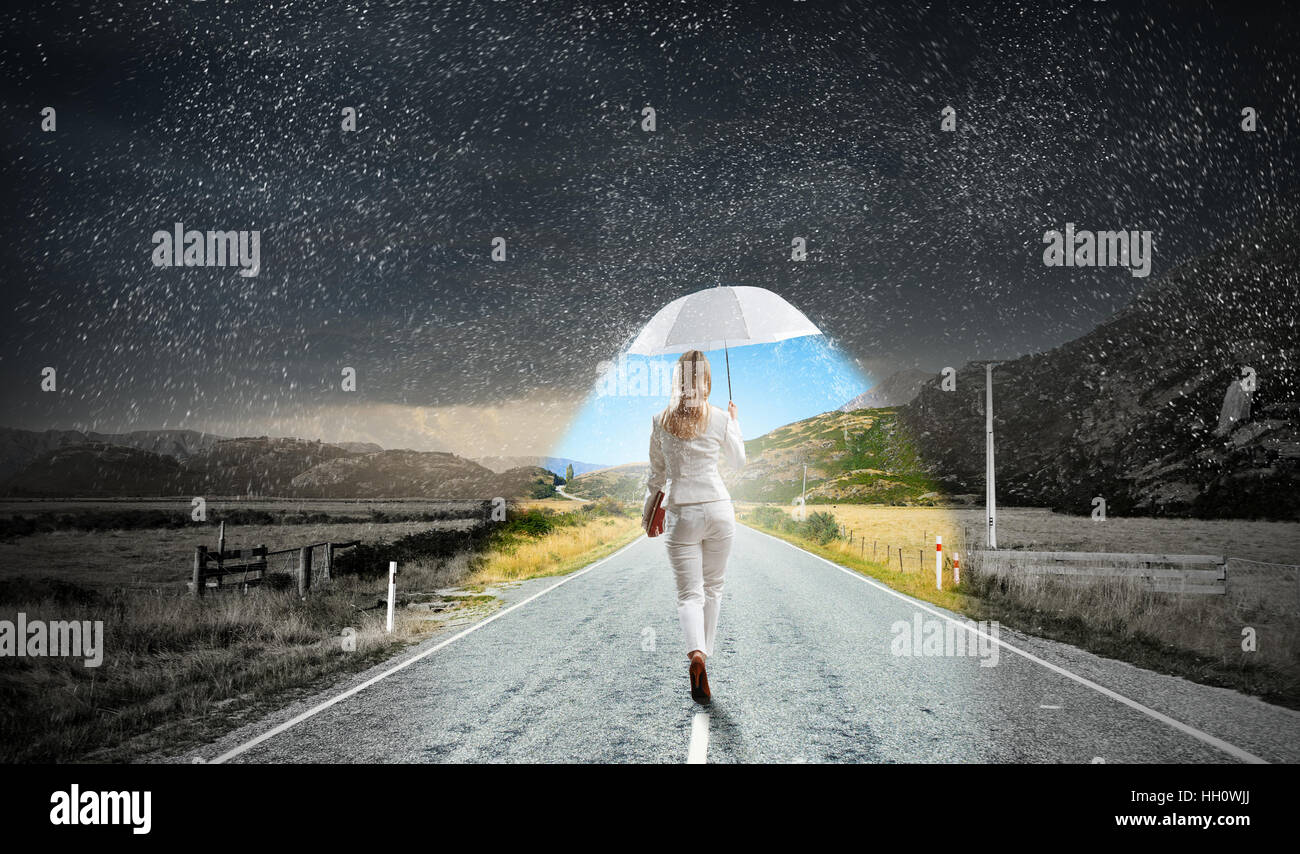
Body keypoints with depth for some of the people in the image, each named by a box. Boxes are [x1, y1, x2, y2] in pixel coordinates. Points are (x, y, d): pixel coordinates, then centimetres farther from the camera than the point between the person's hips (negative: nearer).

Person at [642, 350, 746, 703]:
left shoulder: (660, 421, -2)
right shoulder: (720, 419, -4)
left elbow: (657, 474, 7)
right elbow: (738, 461, 13)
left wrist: (648, 509, 24)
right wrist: (735, 421, 26)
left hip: (681, 514, 0)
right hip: (718, 509, 0)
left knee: (689, 592, 0)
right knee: (713, 587, 17)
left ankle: (696, 653, -25)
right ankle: (703, 655, 22)